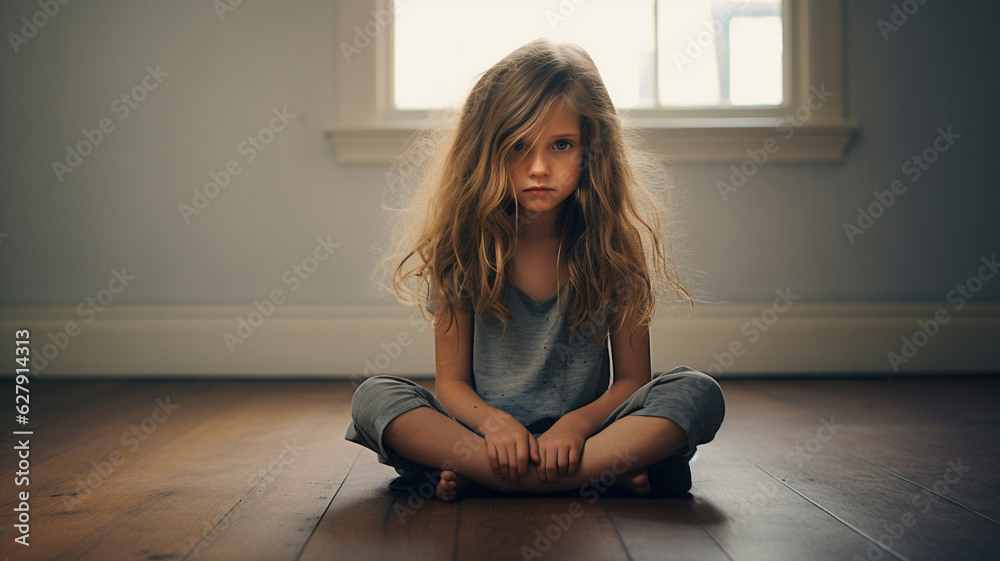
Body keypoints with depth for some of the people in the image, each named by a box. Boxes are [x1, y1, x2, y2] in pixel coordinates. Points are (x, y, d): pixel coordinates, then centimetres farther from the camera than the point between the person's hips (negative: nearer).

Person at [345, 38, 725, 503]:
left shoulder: (612, 242, -3)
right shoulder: (464, 243, -3)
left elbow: (632, 377, -3)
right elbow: (451, 381, -1)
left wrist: (576, 424, -23)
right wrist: (494, 422, -23)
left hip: (582, 433, 0)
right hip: (484, 432, 0)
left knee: (699, 394, -24)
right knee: (373, 397, -24)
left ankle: (480, 480, -31)